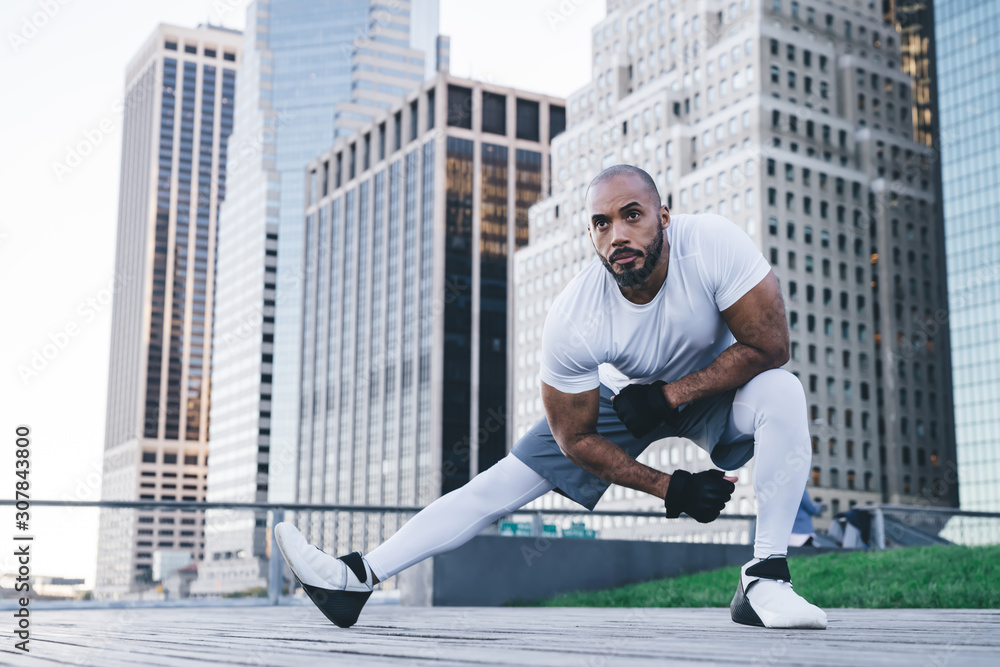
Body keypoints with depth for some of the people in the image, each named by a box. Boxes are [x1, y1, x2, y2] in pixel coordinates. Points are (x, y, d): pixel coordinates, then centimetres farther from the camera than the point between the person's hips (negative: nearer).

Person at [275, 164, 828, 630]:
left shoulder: (713, 244, -36)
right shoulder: (571, 323, -31)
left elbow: (768, 346, -27)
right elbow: (575, 437, -18)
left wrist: (671, 394, -30)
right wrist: (666, 487, -22)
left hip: (714, 384, 0)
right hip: (624, 393, 1)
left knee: (781, 391, -33)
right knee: (503, 483, -8)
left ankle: (764, 579, -22)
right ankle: (357, 578, -4)